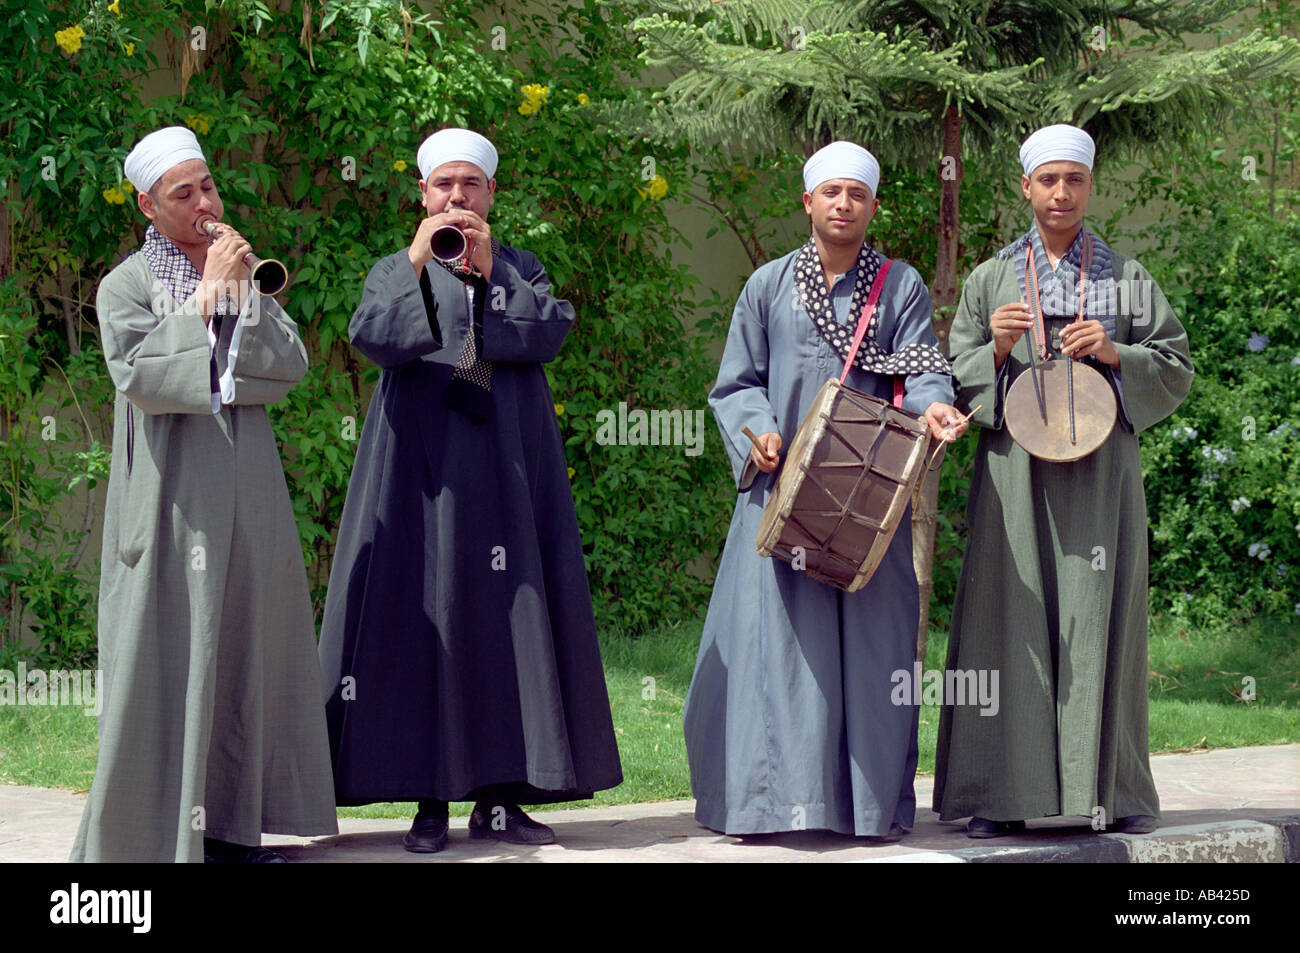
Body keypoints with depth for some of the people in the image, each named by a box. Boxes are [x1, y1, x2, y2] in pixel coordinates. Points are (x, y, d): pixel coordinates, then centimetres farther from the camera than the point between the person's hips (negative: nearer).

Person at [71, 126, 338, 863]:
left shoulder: (244, 277, 15)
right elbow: (138, 373, -15)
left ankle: (230, 822, 12)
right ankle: (150, 830, -3)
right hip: (172, 491, -5)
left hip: (246, 487, 5)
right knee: (165, 656, -7)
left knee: (243, 650, 6)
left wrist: (245, 295, -7)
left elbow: (292, 365, 4)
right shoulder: (127, 286, -1)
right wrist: (203, 300, -12)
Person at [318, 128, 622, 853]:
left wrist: (491, 274, -14)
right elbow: (376, 340, -10)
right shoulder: (396, 272, 10)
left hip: (508, 468, 2)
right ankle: (430, 799, -3)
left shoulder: (524, 270, 15)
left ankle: (500, 796, 3)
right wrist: (418, 262, -21)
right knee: (426, 616, -6)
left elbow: (548, 335, -5)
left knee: (507, 617, -1)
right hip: (425, 470, -1)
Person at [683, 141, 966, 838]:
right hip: (783, 484, 0)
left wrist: (933, 407, -24)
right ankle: (773, 795, -2)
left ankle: (873, 802, 1)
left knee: (869, 635, -2)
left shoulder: (901, 286, 10)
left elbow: (923, 368, -2)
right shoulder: (769, 285, 11)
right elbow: (736, 383, 10)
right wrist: (755, 434, -10)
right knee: (776, 631, -5)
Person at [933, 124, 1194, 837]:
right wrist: (997, 346, -11)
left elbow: (1176, 370, 8)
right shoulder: (991, 279, 12)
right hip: (1015, 469, 0)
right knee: (1013, 616, -5)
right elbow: (958, 376, 8)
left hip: (1099, 470, 0)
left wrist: (1114, 354, -9)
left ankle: (1110, 787, 4)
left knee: (1100, 618, -1)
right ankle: (1002, 794, -3)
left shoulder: (1126, 278, 12)